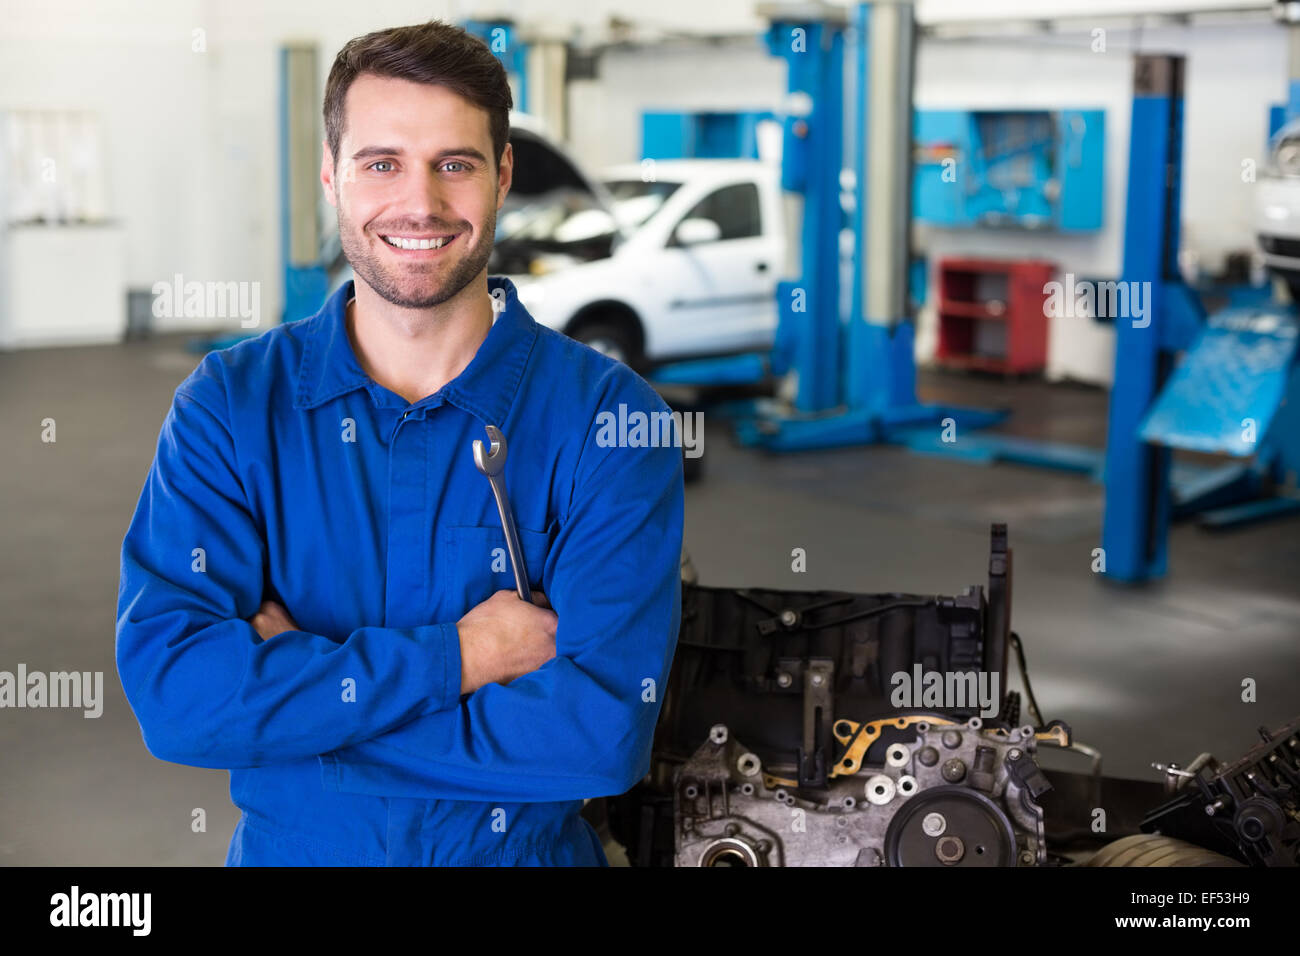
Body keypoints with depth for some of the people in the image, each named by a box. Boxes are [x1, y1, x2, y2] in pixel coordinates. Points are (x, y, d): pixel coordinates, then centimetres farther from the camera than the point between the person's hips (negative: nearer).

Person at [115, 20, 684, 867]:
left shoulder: (609, 416, -7)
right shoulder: (228, 403, 0)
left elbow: (603, 733, -16)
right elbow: (168, 691, -10)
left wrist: (284, 686, -12)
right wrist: (456, 658, -15)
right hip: (289, 850, 2)